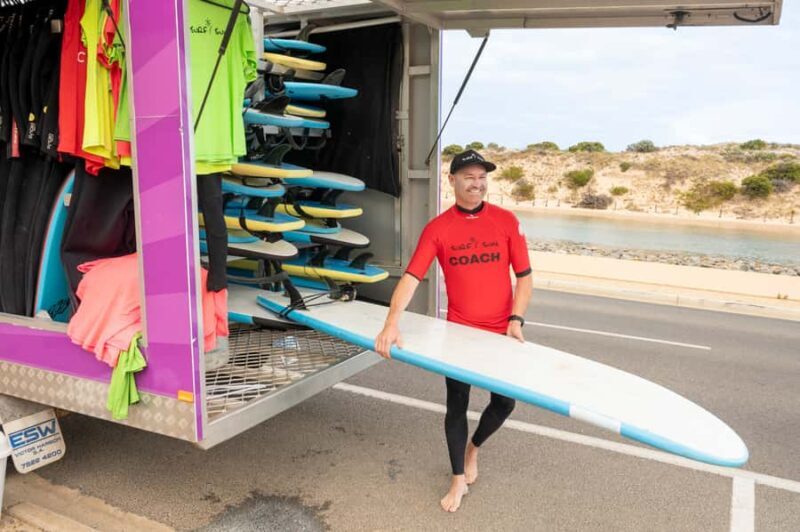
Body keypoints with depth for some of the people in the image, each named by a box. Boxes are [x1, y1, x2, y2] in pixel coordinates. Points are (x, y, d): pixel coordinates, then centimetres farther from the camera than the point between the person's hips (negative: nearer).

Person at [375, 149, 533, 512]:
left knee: (504, 403, 11)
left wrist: (516, 320, -11)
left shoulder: (506, 221, -5)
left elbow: (524, 276, 0)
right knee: (456, 405, 10)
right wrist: (392, 324, -27)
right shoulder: (437, 228, -7)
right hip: (458, 331, -1)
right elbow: (411, 278, -15)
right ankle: (459, 480, 31)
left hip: (501, 332, 1)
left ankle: (473, 447, 43)